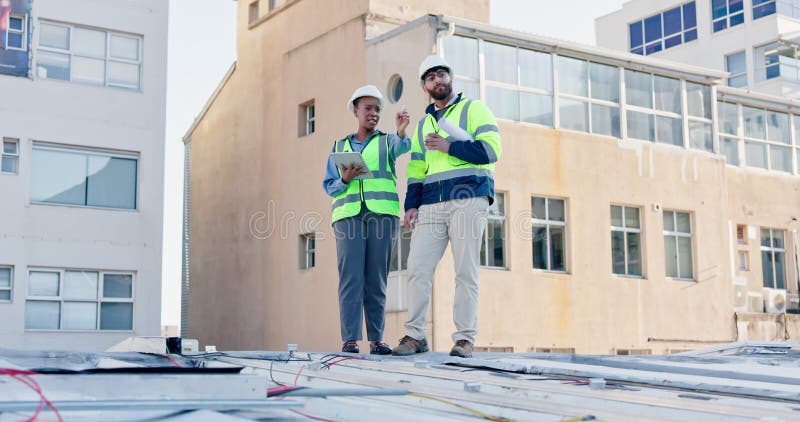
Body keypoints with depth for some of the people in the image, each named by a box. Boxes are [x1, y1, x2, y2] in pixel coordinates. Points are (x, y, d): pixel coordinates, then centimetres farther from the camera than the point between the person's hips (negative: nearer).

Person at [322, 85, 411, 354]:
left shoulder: (387, 141, 15)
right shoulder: (339, 146, 20)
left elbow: (402, 147, -10)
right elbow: (329, 186, 15)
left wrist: (402, 132, -32)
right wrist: (345, 180, -6)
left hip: (382, 212, 0)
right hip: (349, 213, 1)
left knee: (376, 279, -2)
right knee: (350, 277, -9)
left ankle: (376, 339, -1)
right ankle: (350, 339, -11)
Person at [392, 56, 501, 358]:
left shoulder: (474, 109, 8)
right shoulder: (423, 124, 24)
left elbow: (491, 150, -6)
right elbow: (416, 169, 21)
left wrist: (449, 146, -8)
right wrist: (411, 205, 9)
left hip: (468, 199, -5)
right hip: (431, 205, 5)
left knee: (466, 271, -5)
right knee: (417, 268, -4)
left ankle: (465, 338, 0)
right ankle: (415, 335, 3)